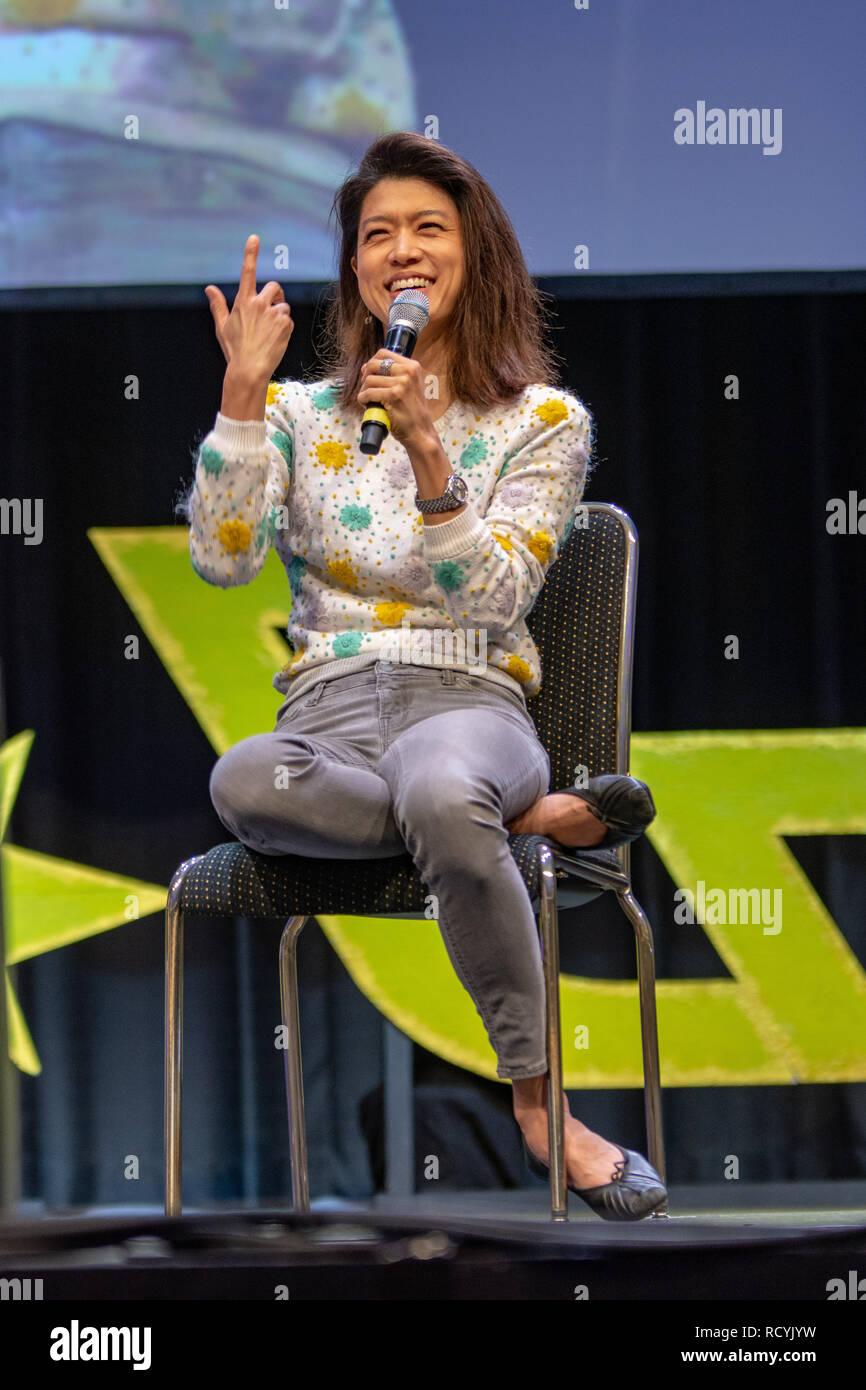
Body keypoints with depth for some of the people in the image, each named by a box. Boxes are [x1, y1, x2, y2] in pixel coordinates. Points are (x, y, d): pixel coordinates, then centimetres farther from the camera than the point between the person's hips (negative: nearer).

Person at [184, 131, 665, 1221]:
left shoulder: (544, 422, 10)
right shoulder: (300, 414, 16)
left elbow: (492, 600, -3)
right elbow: (220, 558, 1)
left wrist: (428, 454, -15)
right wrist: (243, 390, -4)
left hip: (470, 700, -1)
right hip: (329, 710, 2)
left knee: (439, 792, -43)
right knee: (242, 784, -39)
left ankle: (538, 1102, -30)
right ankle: (529, 817, -24)